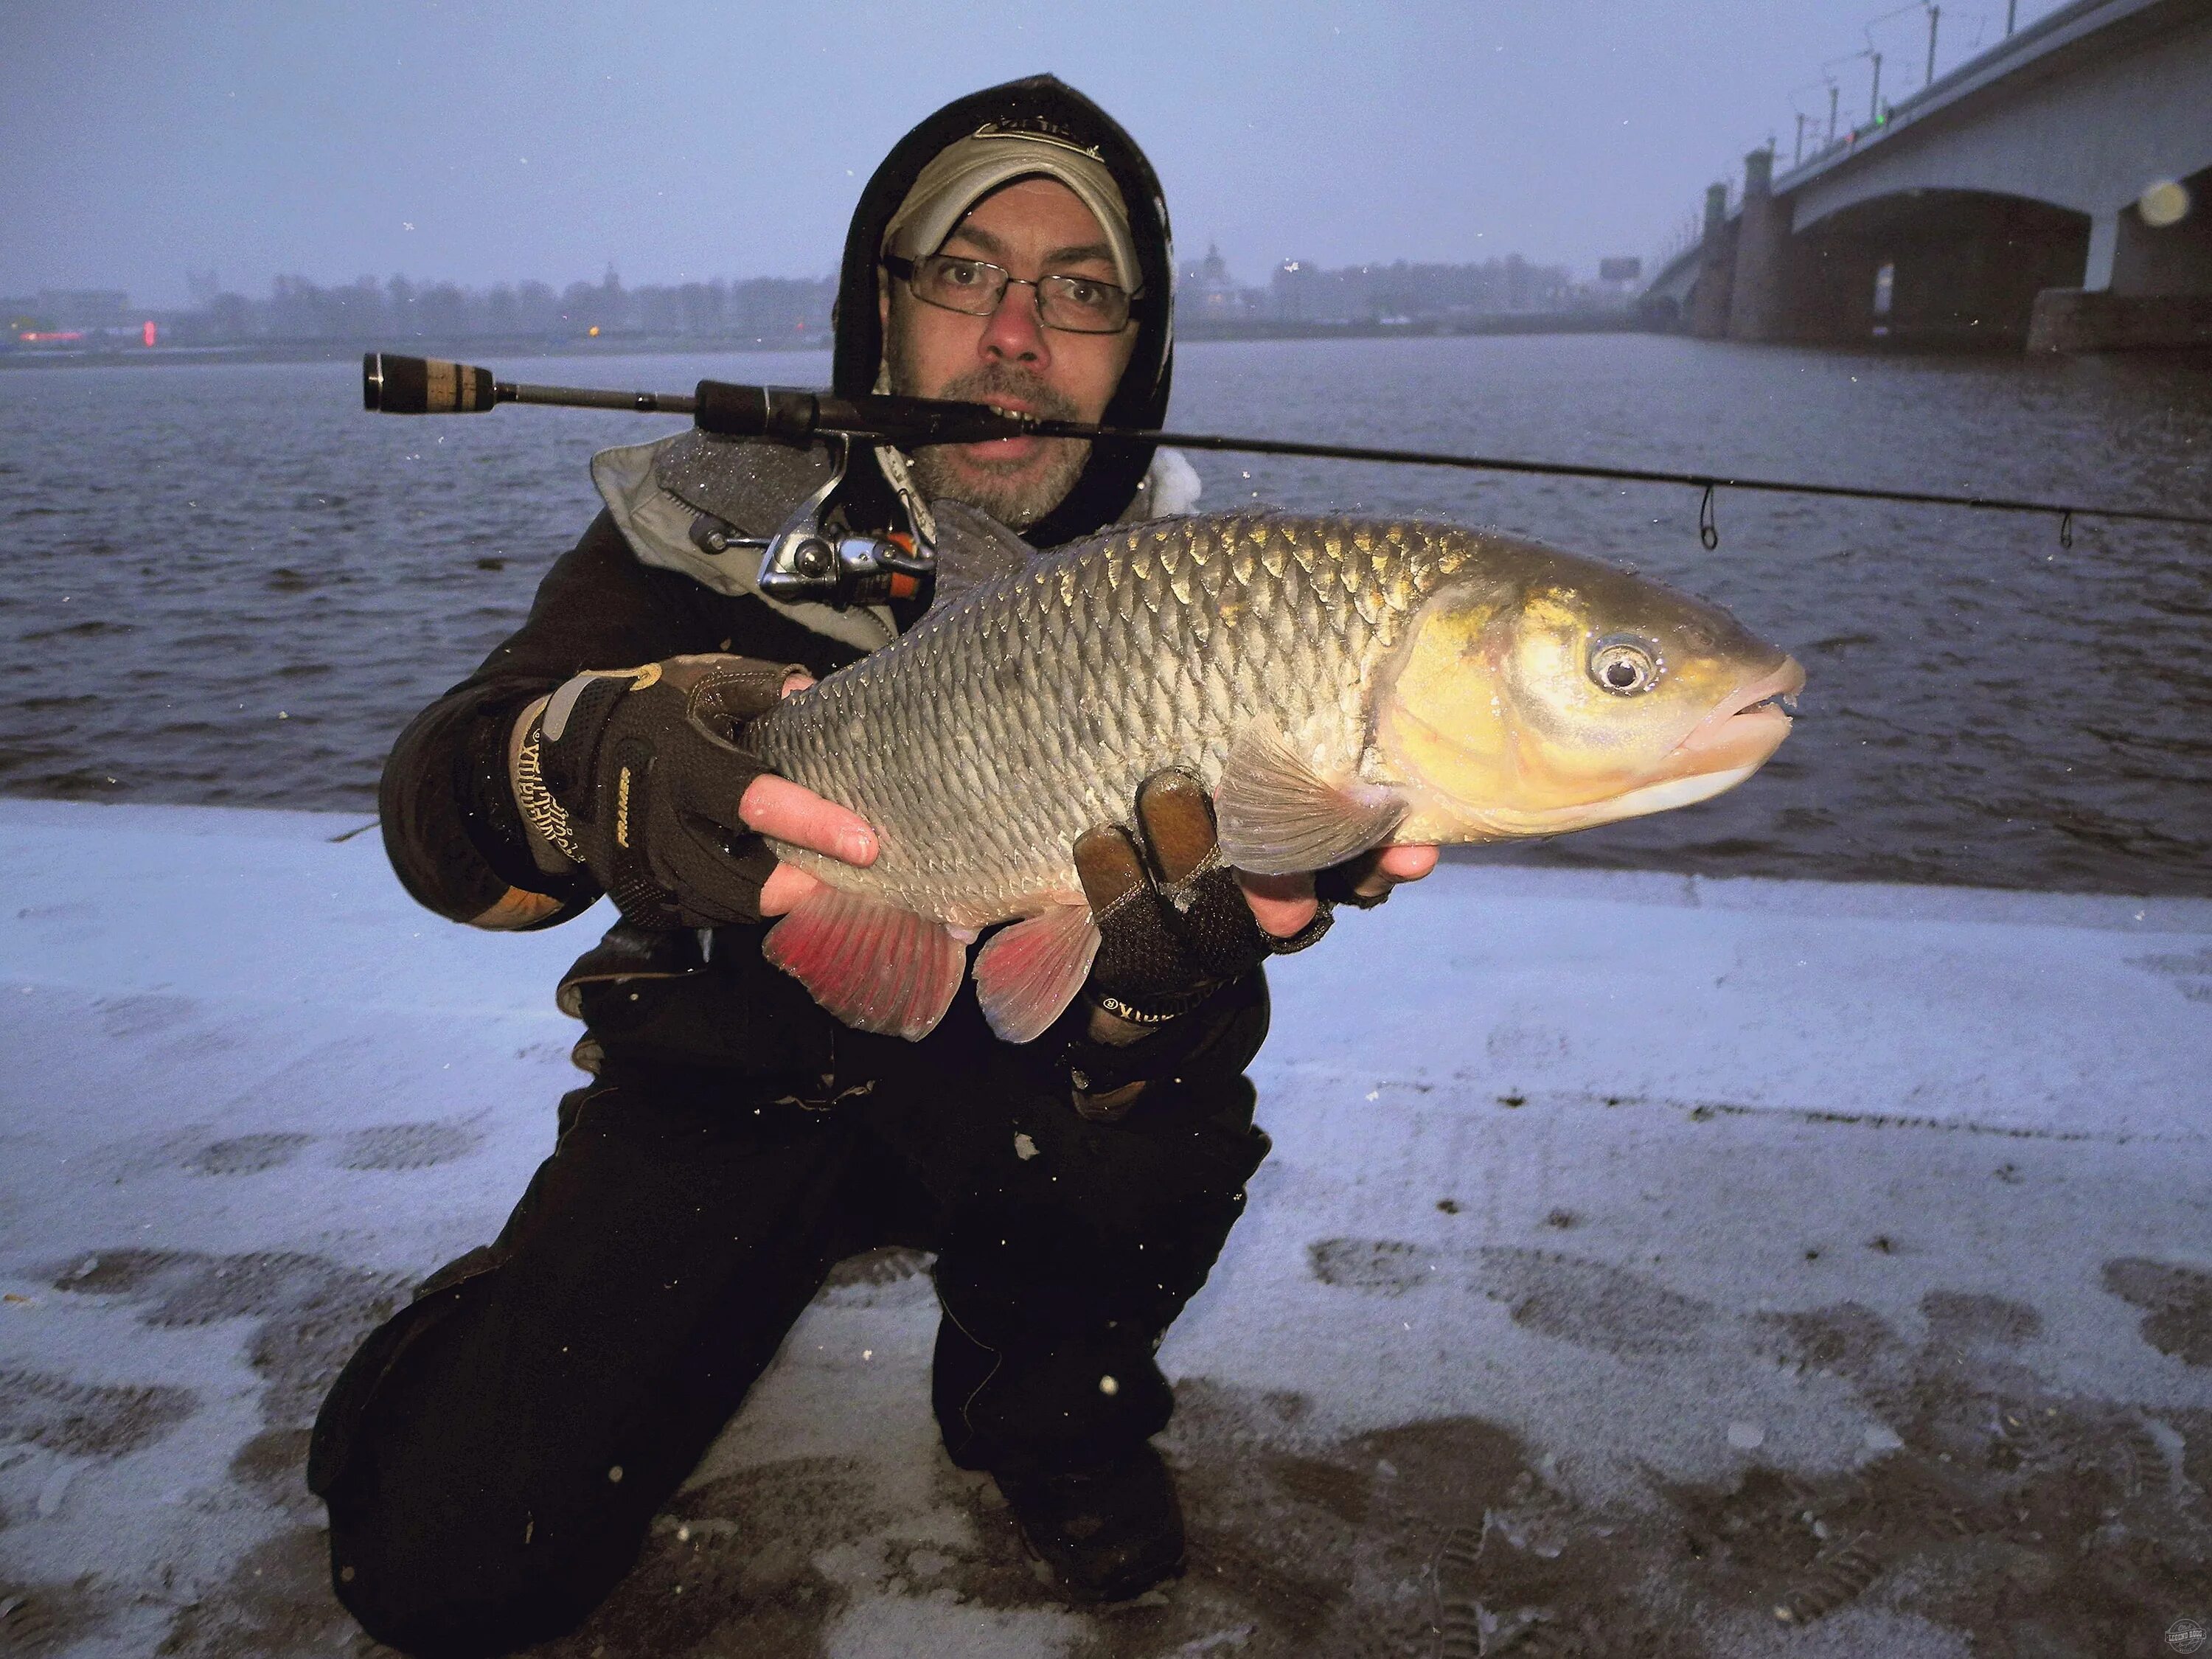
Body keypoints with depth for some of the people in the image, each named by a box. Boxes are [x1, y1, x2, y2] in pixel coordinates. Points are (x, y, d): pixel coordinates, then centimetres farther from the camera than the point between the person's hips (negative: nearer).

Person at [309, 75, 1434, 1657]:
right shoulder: (718, 518, -14)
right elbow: (436, 806, -27)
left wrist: (1160, 959, -49)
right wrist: (583, 771, -52)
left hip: (1008, 1082, 1)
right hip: (733, 1081, 0)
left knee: (1174, 1063, -33)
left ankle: (1045, 1393, 0)